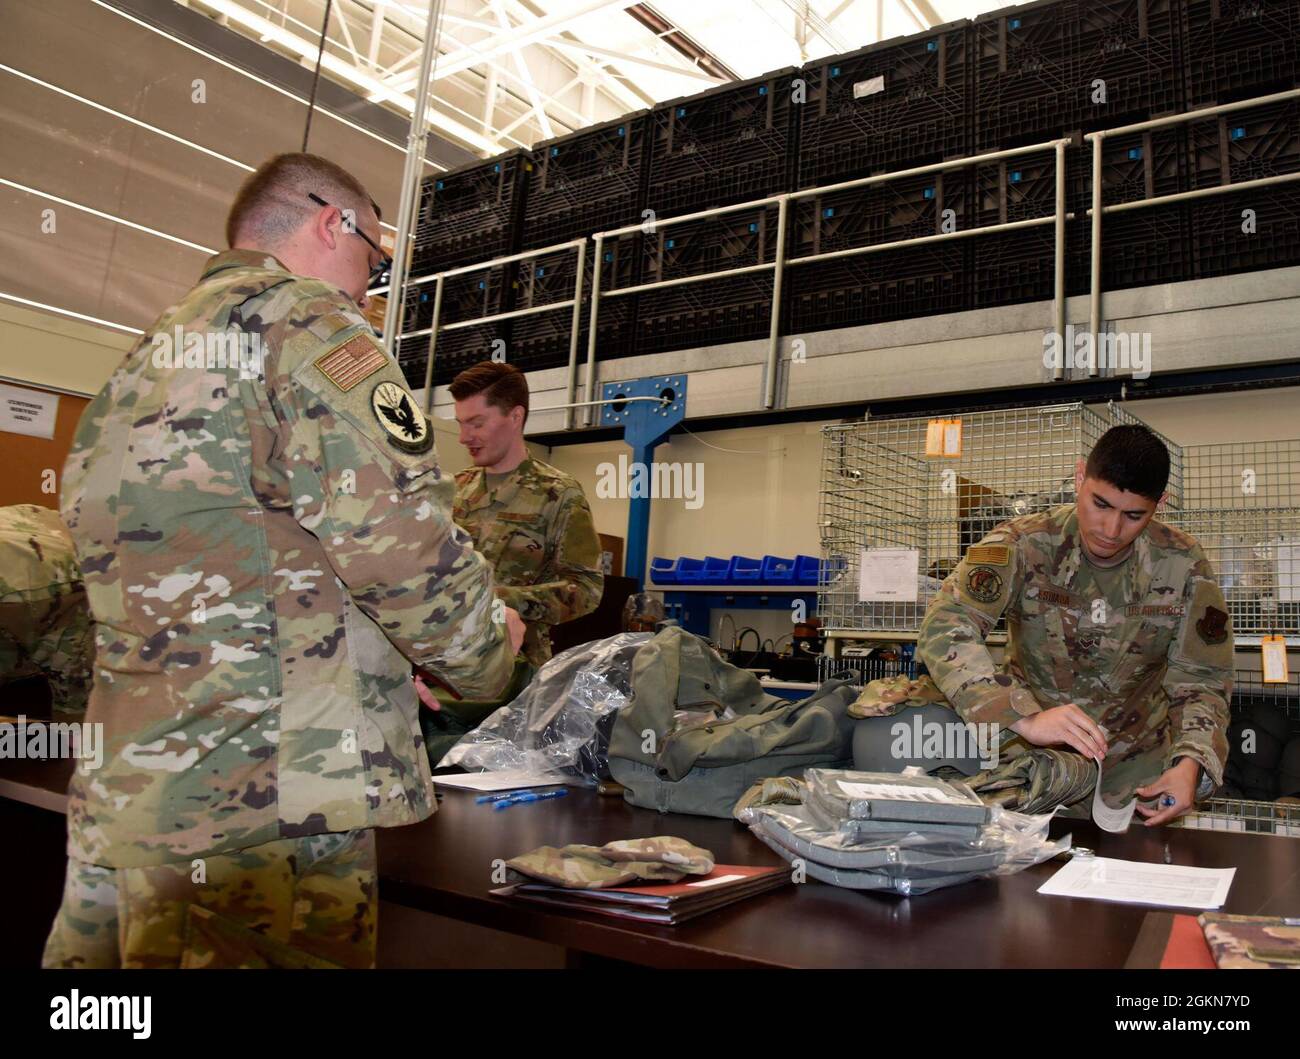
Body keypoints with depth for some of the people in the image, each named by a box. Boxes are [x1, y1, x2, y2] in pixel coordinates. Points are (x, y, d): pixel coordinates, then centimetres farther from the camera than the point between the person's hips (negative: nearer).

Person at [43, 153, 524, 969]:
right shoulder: (306, 324, -7)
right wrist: (486, 658, 1)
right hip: (271, 804, -9)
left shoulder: (139, 364, 21)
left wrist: (374, 672, 23)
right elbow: (403, 543, -19)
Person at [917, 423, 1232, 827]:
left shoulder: (1183, 567, -9)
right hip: (1033, 754, -2)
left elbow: (1201, 680, -2)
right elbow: (944, 627, -30)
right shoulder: (1024, 545, -17)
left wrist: (1190, 763, -23)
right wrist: (1024, 718, -43)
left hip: (1135, 765, 2)